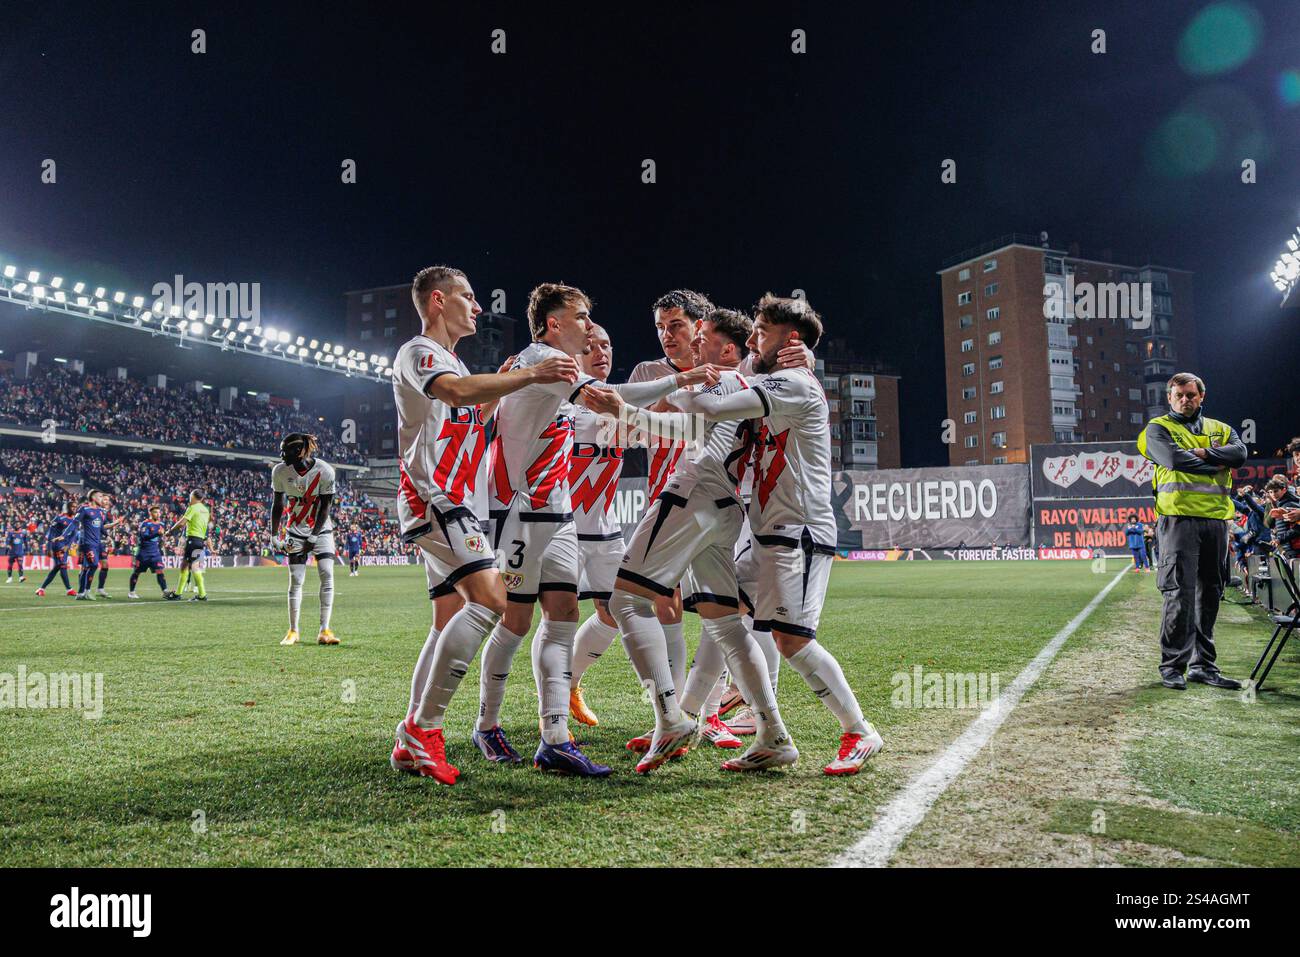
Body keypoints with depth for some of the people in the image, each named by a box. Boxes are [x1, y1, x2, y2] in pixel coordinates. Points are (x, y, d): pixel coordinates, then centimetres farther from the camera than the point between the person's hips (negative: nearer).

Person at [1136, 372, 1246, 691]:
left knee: (1210, 593, 7)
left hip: (1216, 520, 5)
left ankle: (1203, 664, 14)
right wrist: (1218, 466, -2)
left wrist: (1203, 453, -11)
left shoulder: (1220, 429, 20)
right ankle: (1172, 666, -3)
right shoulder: (1158, 428, 7)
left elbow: (1240, 452, -1)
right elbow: (1174, 459, -11)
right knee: (1180, 593, -9)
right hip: (1179, 518, -5)